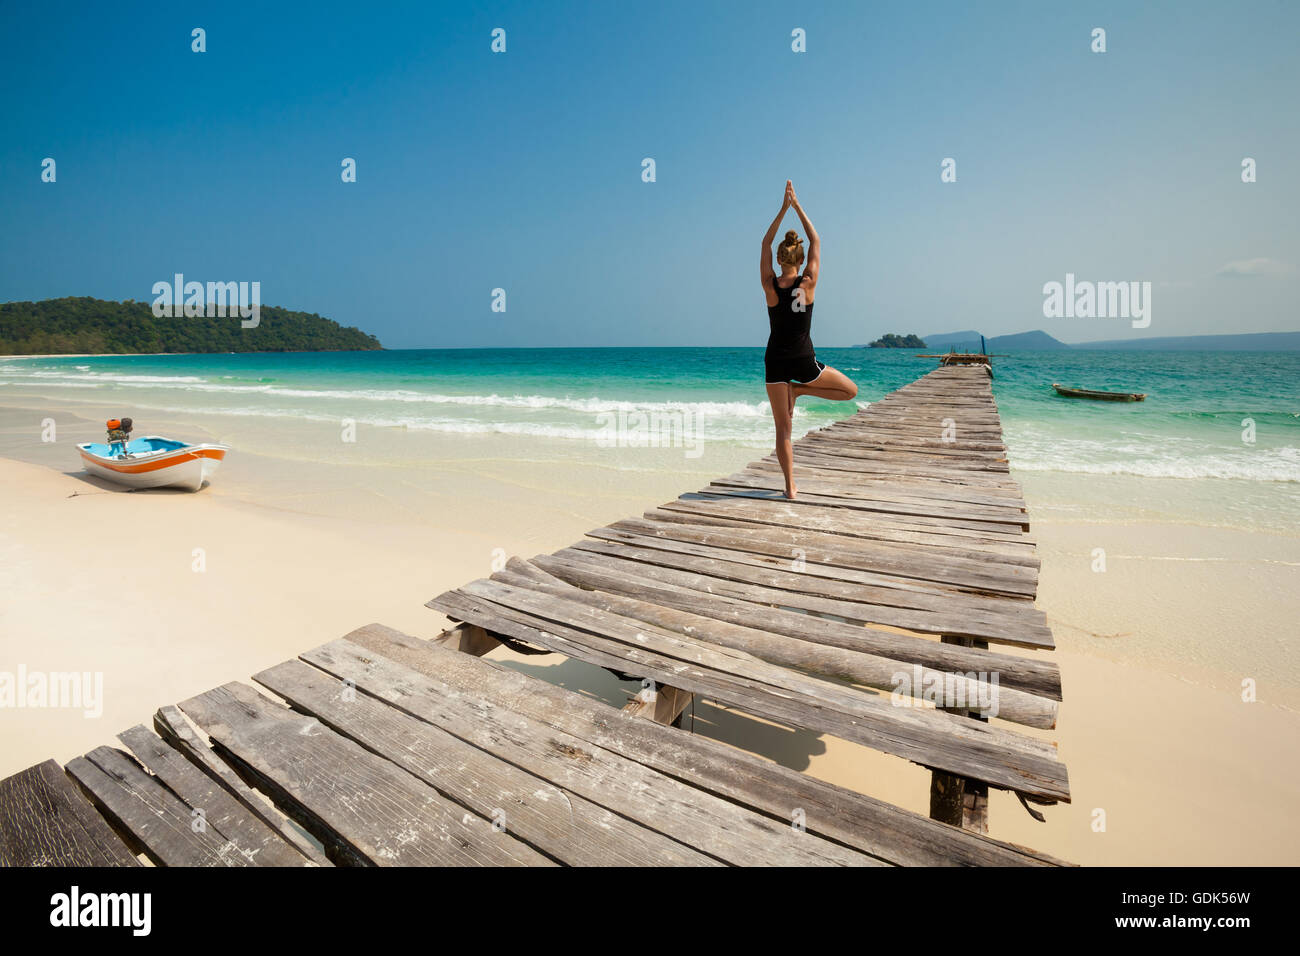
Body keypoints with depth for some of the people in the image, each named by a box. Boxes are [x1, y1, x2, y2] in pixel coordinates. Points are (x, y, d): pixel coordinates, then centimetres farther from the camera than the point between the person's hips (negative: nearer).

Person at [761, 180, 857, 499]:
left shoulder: (770, 285, -7)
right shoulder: (808, 283, -7)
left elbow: (765, 243, 7)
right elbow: (816, 241, 6)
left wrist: (784, 207, 9)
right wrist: (797, 206, 10)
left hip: (775, 362, 1)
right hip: (804, 362, -1)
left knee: (783, 428, 6)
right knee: (850, 390, 23)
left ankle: (790, 487, 3)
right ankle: (799, 390, 8)